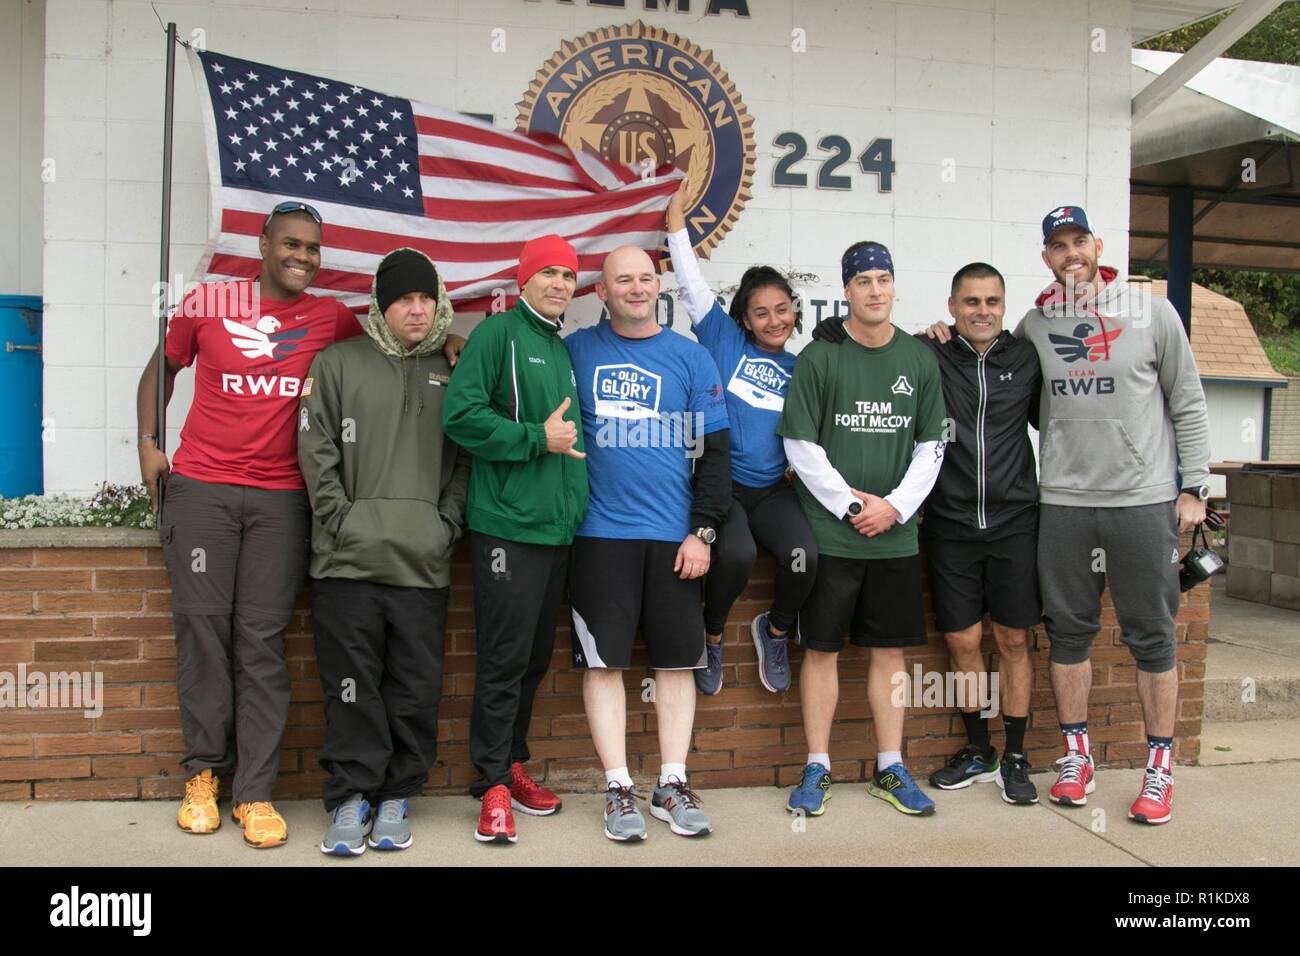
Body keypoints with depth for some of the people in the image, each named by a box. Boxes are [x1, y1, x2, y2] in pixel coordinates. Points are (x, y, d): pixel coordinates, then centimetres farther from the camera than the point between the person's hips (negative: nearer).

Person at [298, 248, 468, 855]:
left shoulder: (451, 373, 14)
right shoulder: (338, 363, 7)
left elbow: (466, 458, 11)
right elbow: (316, 450, 1)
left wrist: (448, 524, 0)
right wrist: (341, 522, -7)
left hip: (425, 565, 2)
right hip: (349, 561, -2)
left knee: (416, 690, 5)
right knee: (352, 686, 2)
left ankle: (396, 797, 20)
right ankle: (351, 798, 15)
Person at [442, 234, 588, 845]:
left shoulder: (563, 349, 18)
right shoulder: (498, 333, -5)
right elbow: (460, 415, -16)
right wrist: (538, 438, -15)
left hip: (557, 525, 8)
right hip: (507, 523, -8)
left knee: (535, 658, 14)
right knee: (504, 660, -4)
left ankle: (511, 765, 28)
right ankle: (493, 786, 8)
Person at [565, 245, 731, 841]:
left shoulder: (691, 358, 7)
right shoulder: (577, 350, 6)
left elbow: (713, 451, 5)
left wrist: (701, 531, -2)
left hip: (675, 536, 1)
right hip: (601, 532, -1)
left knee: (676, 660, 5)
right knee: (603, 661, -1)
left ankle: (672, 786, 17)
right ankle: (618, 789, 10)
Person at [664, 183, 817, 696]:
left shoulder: (800, 369, 12)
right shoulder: (724, 341, 5)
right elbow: (692, 286, 1)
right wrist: (677, 225, -2)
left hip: (773, 490, 3)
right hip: (720, 484, -3)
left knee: (804, 556, -26)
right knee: (735, 554, -32)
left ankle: (775, 630, 8)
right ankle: (710, 636, 0)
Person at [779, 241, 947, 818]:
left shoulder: (919, 359, 8)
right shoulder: (818, 358, -3)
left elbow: (931, 447, 9)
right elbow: (800, 446, -5)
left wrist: (895, 505, -5)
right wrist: (851, 504, -10)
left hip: (896, 534, 3)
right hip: (829, 533, -3)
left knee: (890, 650, 9)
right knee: (821, 648, 2)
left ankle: (889, 769, 20)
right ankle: (818, 768, 14)